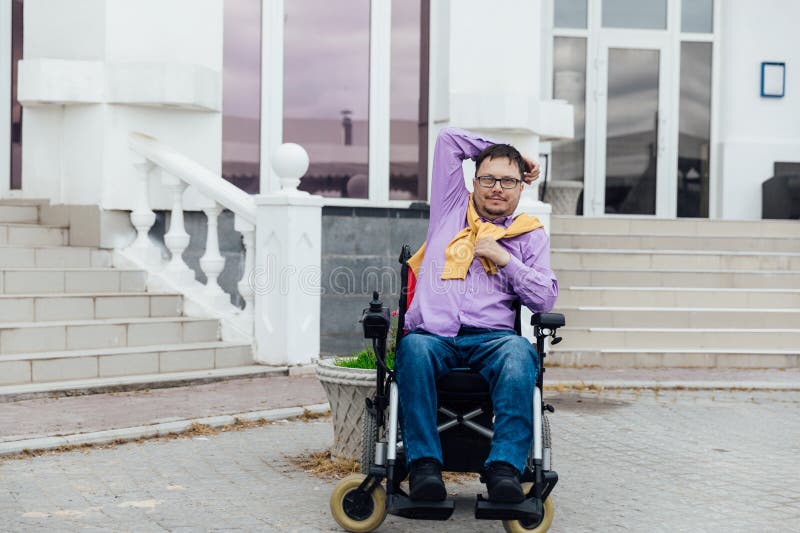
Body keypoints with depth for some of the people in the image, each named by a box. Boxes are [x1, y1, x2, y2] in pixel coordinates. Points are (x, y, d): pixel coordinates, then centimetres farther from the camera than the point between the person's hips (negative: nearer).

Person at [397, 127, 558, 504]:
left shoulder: (531, 235, 23)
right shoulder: (451, 208, 25)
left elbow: (545, 299, 12)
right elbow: (448, 138, 30)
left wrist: (502, 257, 5)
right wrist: (498, 150, 35)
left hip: (492, 338, 0)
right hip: (432, 334, 0)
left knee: (519, 352, -36)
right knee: (413, 348, -36)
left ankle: (505, 466, -44)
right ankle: (424, 464, -39)